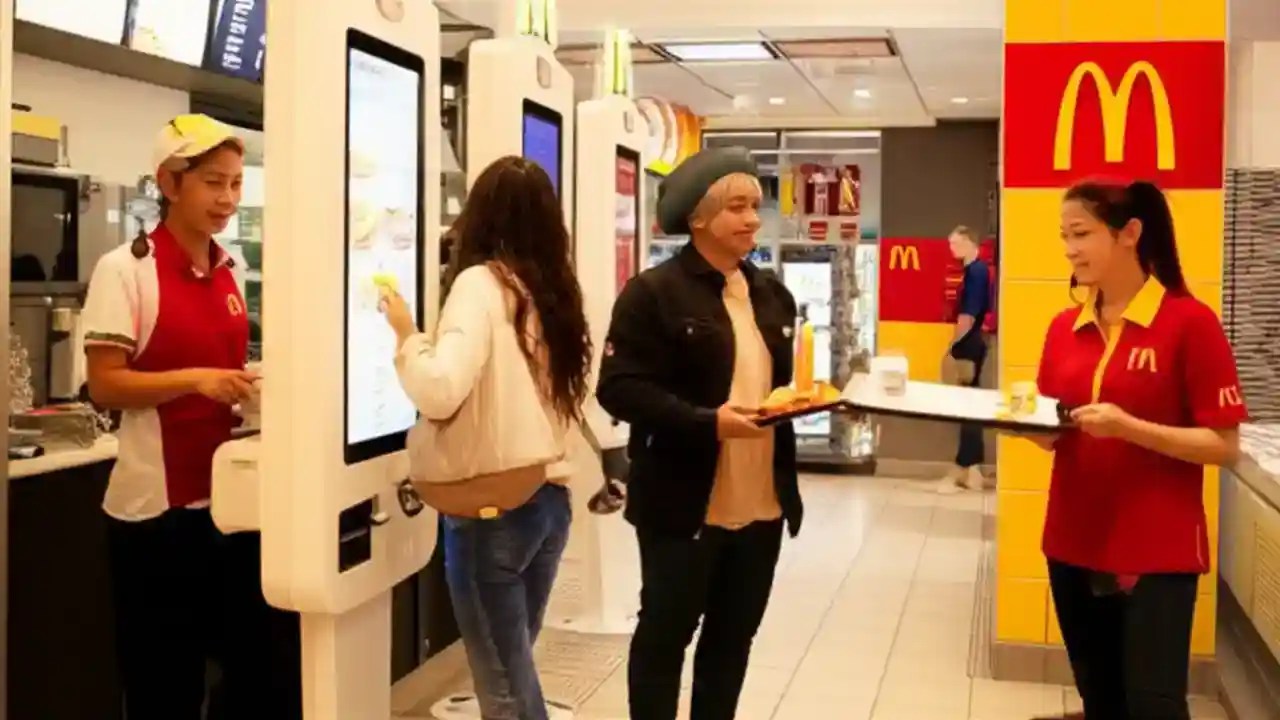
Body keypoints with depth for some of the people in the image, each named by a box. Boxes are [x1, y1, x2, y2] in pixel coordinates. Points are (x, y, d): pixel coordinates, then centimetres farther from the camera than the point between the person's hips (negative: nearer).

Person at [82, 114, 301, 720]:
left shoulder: (229, 274, 10)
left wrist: (255, 388, 2)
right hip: (157, 506, -5)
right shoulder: (125, 268, -7)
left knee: (271, 668, 9)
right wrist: (196, 380, -23)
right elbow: (104, 385, -11)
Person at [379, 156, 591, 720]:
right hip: (549, 497, 7)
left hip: (492, 507, -7)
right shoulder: (554, 290, 8)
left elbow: (440, 392, -23)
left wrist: (407, 334, -7)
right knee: (516, 671, 19)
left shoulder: (481, 283, -11)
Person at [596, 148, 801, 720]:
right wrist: (708, 422, -27)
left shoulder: (772, 296, 12)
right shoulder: (654, 292, -11)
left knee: (734, 634, 17)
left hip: (762, 502, 7)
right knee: (665, 633, 7)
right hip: (683, 503, -7)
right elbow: (619, 388, -18)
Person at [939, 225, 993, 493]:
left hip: (968, 345, -10)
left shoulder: (975, 271, -15)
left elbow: (969, 315, -20)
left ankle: (962, 471, -3)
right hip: (971, 344, 10)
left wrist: (954, 346, -15)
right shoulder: (976, 269, 14)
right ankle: (972, 470, 15)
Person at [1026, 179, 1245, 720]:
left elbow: (1224, 446, -12)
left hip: (1158, 552, -5)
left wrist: (1128, 427, -24)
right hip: (1075, 545, 5)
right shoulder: (1064, 328, 7)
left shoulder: (1191, 322, -10)